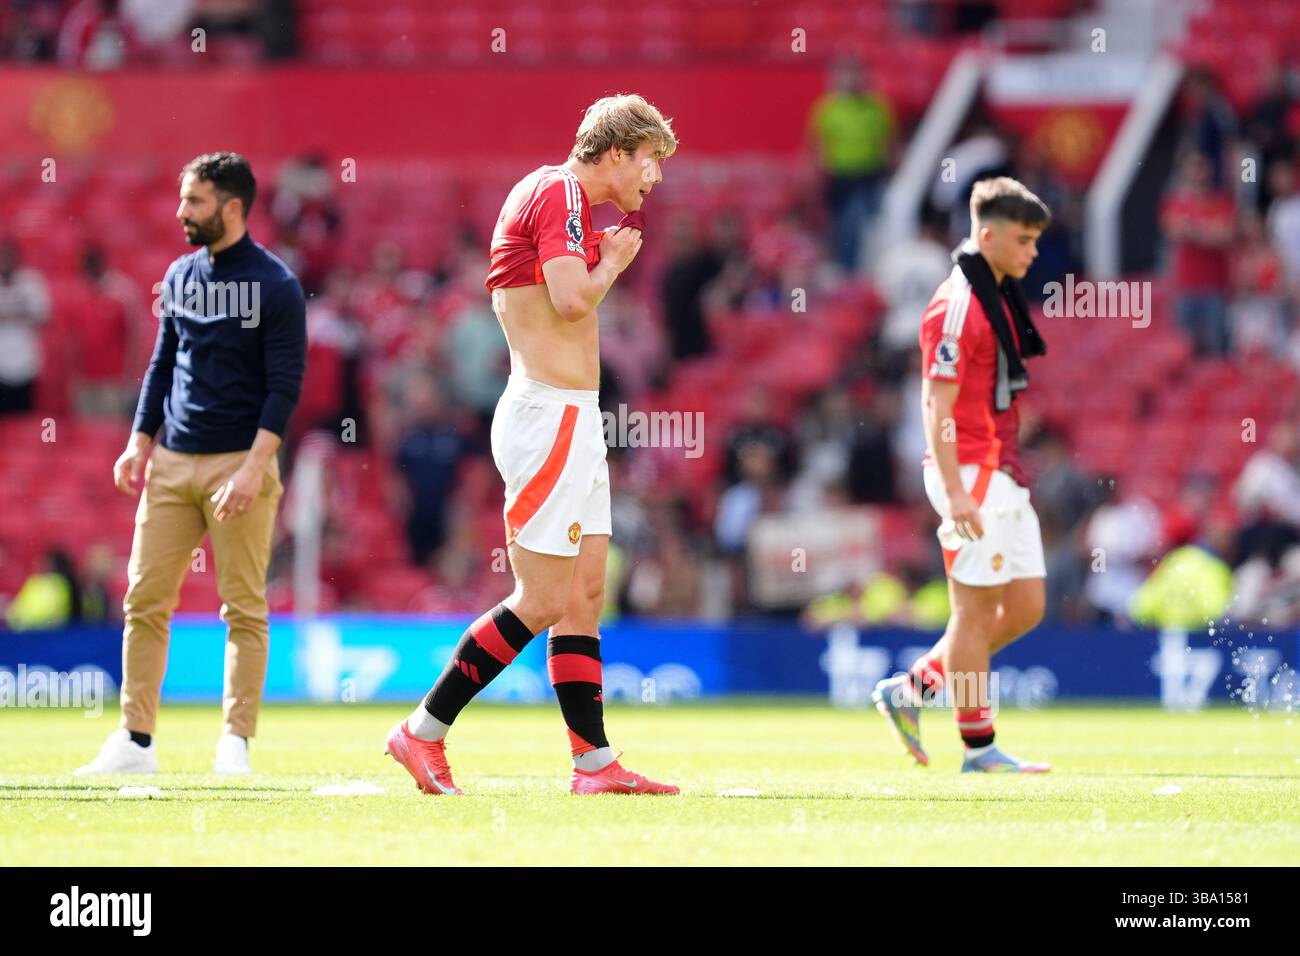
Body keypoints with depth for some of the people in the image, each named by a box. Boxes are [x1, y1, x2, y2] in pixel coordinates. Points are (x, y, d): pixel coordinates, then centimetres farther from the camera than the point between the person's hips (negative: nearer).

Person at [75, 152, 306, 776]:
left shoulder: (275, 285, -5)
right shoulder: (179, 276, 13)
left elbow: (285, 385, -9)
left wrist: (255, 467, -17)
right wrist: (141, 440, 10)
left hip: (238, 462, -6)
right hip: (172, 463, 6)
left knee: (244, 607, -4)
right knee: (145, 600, 1)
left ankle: (235, 743, 0)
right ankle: (135, 741, 5)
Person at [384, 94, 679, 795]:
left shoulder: (558, 196, 20)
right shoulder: (560, 194, -11)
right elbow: (571, 299, -22)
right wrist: (614, 261, -5)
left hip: (572, 420, 11)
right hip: (549, 416, -11)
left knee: (584, 594, 8)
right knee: (540, 602, -9)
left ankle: (594, 762, 8)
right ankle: (423, 733, -4)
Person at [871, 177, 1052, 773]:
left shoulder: (1001, 298, 16)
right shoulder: (957, 305, -14)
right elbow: (937, 405, -18)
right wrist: (955, 493, -23)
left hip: (1004, 477, 10)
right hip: (972, 475, -10)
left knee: (1025, 607, 9)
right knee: (976, 607, -4)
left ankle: (911, 688, 16)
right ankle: (978, 747, 1)